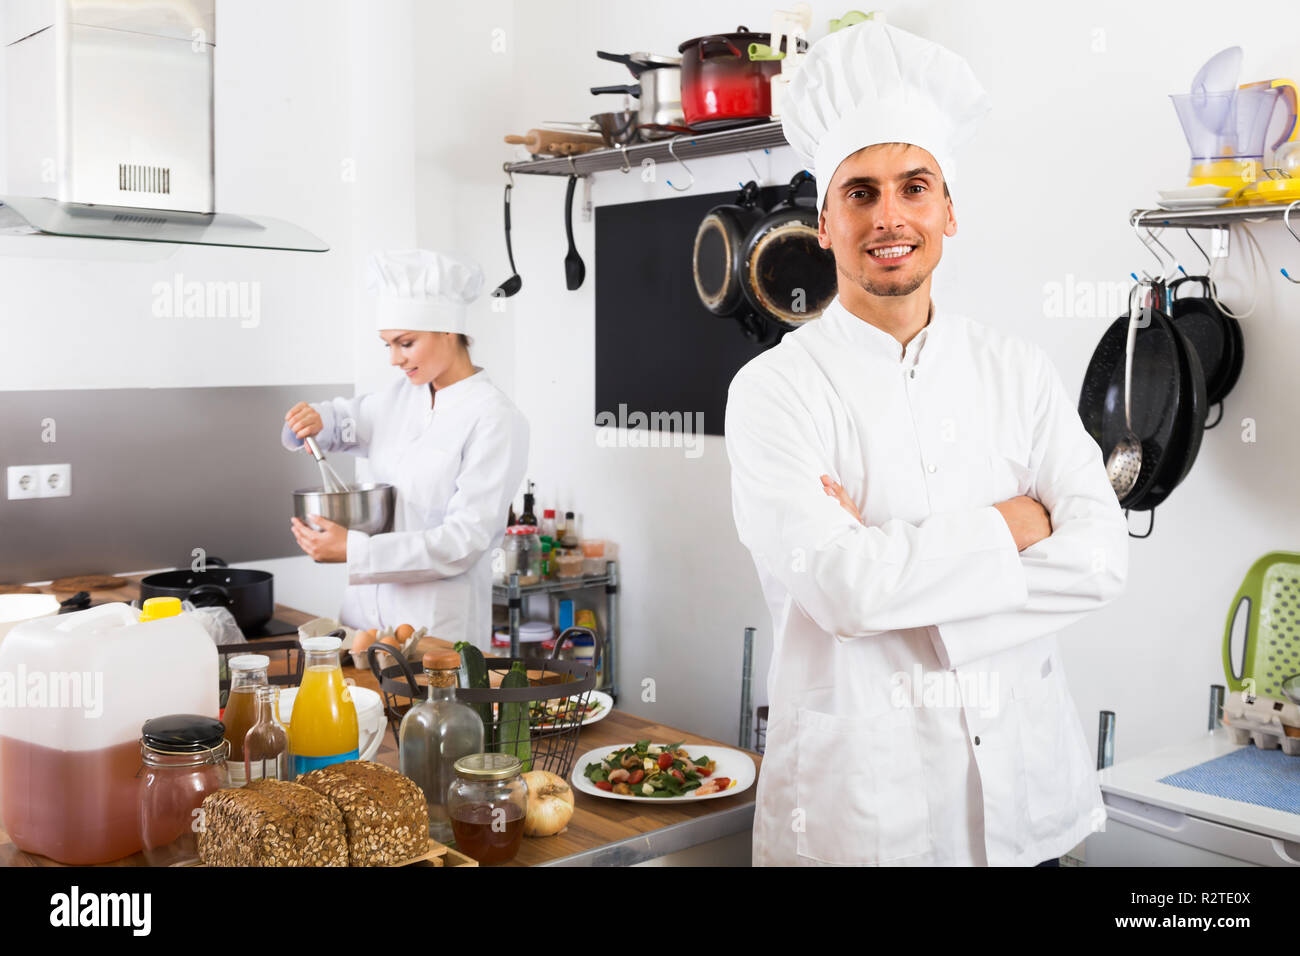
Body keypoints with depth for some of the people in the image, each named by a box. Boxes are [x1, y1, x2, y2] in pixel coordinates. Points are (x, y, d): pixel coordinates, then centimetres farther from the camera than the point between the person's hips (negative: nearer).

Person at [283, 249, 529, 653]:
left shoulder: (495, 420, -14)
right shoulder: (403, 396, 7)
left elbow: (465, 540, -19)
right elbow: (348, 420, 27)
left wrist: (353, 550, -23)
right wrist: (316, 421, 3)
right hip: (368, 605, 6)